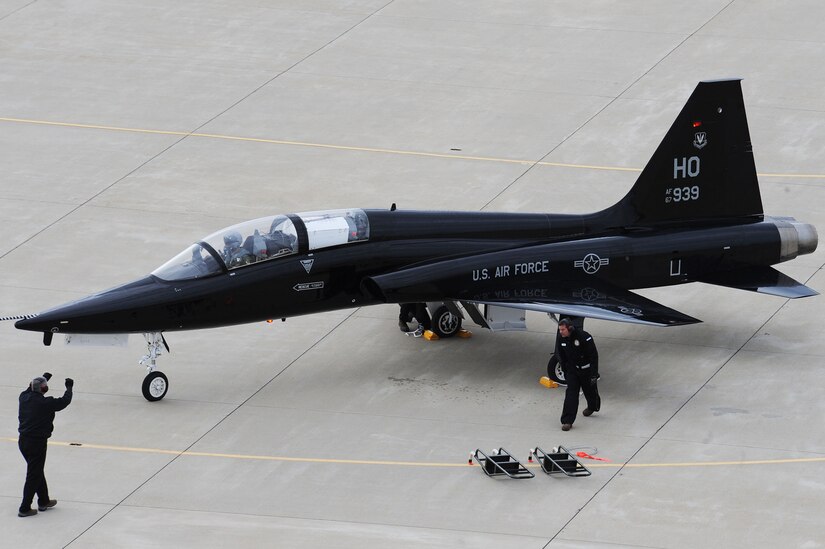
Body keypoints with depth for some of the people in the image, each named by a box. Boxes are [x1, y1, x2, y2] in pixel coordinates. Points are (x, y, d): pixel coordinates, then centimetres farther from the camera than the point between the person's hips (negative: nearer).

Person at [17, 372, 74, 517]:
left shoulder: (24, 398, -2)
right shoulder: (45, 403, -20)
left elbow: (31, 391, 23)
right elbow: (64, 401, -8)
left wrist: (44, 378, 35)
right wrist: (69, 387, 11)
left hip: (23, 441, 7)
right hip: (37, 443, -7)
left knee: (37, 472, 23)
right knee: (34, 475, 2)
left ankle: (43, 501, 36)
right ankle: (24, 509, 5)